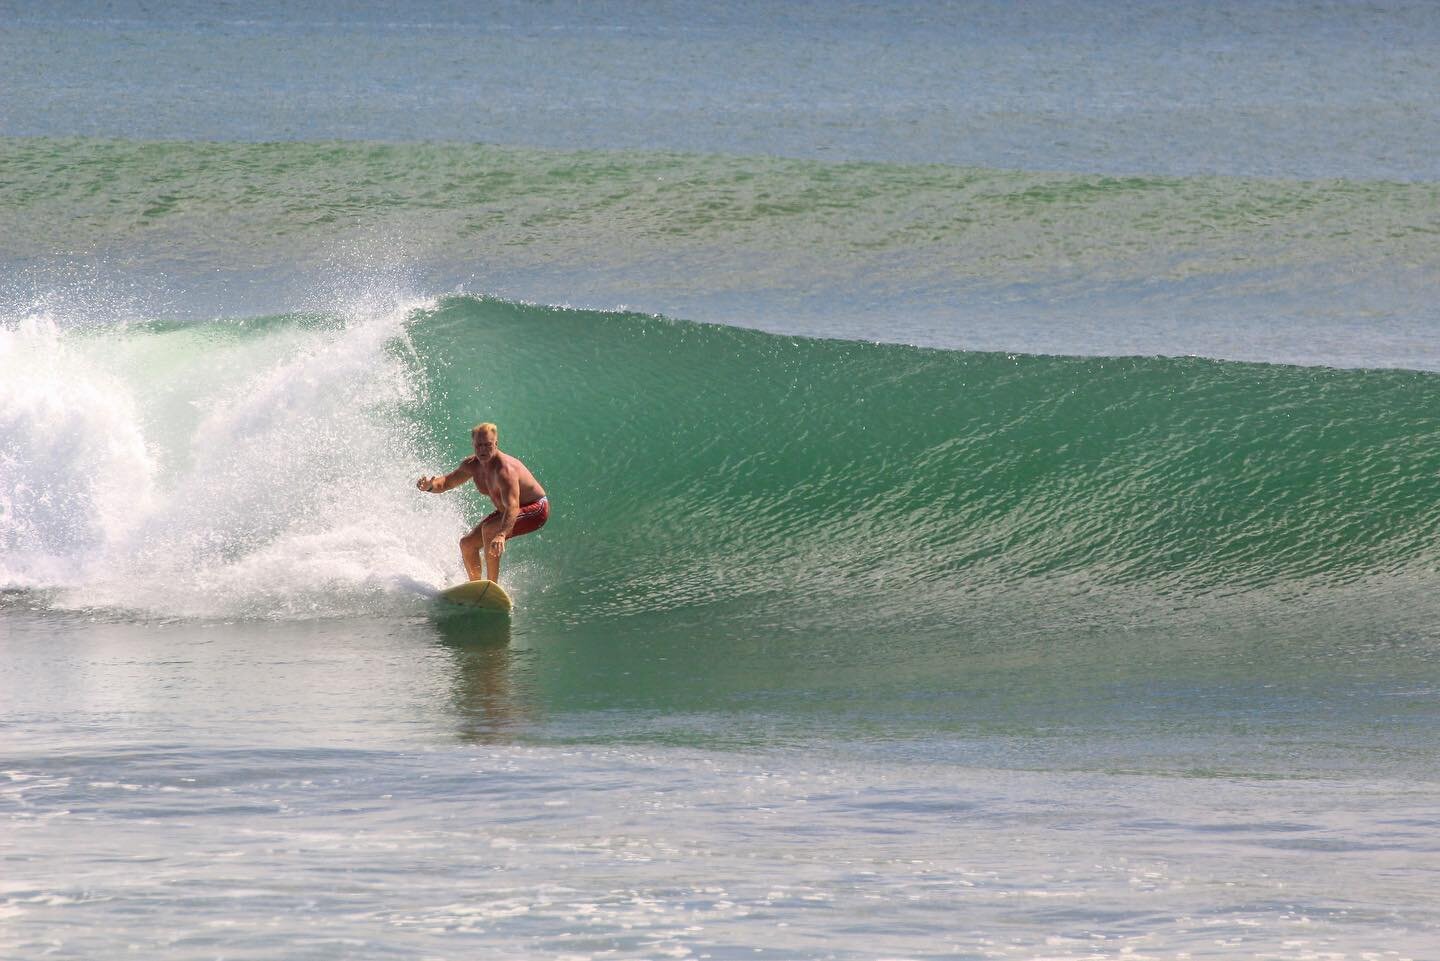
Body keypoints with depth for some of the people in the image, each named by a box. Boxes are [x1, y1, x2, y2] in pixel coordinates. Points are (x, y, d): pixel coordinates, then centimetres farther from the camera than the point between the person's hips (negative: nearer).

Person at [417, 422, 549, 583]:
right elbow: (447, 482, 7)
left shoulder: (504, 469, -34)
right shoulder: (472, 465, -7)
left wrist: (501, 535, -62)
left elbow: (512, 507, -46)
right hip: (505, 511, 9)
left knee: (489, 529, -32)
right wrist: (430, 486, -18)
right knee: (467, 544, 4)